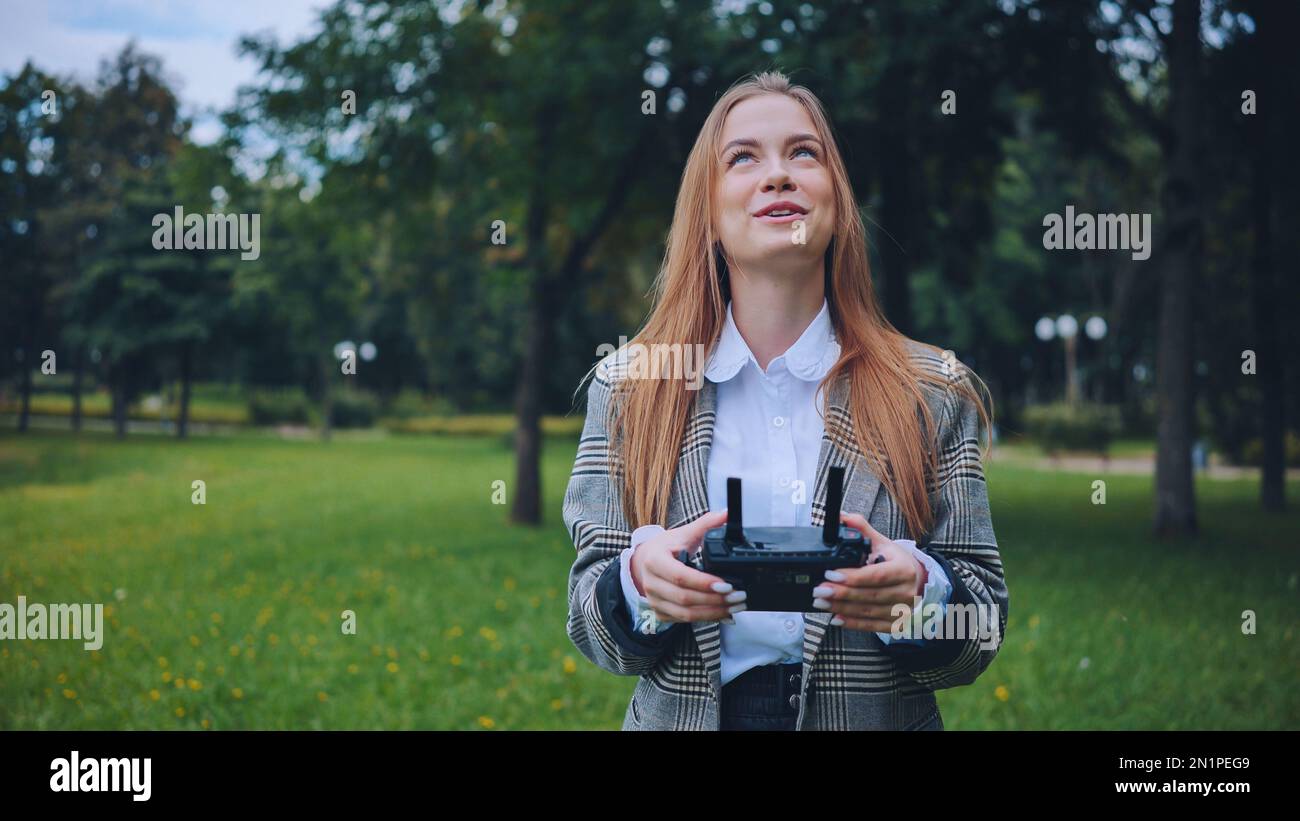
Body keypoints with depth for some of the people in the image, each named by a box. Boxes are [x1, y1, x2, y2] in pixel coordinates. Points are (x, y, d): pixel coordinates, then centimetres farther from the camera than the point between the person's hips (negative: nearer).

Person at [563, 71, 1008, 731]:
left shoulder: (932, 395, -2)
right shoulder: (626, 388, -1)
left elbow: (981, 633, -2)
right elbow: (587, 622, -1)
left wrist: (918, 591, -22)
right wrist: (641, 580, -21)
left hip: (878, 716, 0)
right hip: (684, 715, 0)